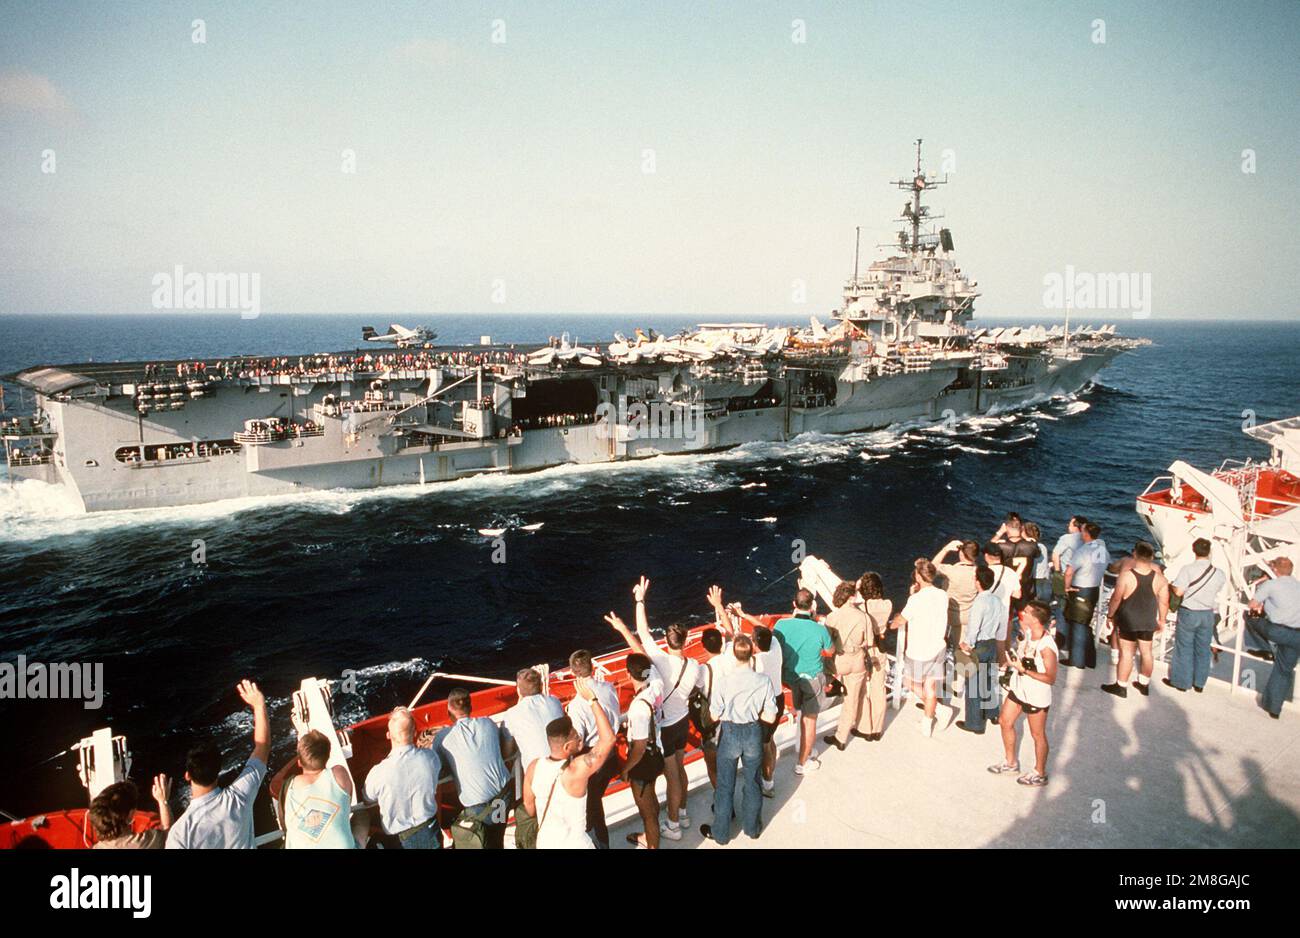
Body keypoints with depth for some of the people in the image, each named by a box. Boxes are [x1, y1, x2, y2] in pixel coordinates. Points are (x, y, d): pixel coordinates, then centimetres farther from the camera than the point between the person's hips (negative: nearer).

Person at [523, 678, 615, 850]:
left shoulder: (533, 767, -14)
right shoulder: (576, 771, -32)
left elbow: (528, 804, 1)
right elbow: (608, 739, -31)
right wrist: (592, 699, -30)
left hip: (545, 841, 5)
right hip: (574, 844, -5)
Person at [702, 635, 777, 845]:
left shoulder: (724, 682, -22)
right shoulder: (764, 682, -17)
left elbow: (715, 715, -12)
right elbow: (770, 716, -10)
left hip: (730, 734, -2)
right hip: (754, 734, 2)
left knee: (725, 786, 15)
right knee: (752, 784, 22)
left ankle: (720, 833, 30)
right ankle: (752, 827, 39)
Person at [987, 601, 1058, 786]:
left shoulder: (1046, 647, -31)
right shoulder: (1027, 632, -9)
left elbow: (1051, 678, -25)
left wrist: (1023, 670, -28)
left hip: (1036, 696, -8)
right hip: (1019, 688, 8)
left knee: (1037, 735, 12)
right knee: (1005, 722, 19)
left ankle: (1040, 774, 33)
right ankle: (1011, 762, 40)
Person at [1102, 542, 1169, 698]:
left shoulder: (1126, 575, -19)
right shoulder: (1159, 578, -8)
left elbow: (1116, 598, -15)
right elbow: (1164, 602, 0)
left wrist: (1110, 616, -1)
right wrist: (1161, 620, 14)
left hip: (1128, 621, -4)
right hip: (1148, 622, 4)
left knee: (1126, 653, 5)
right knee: (1146, 652, 18)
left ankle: (1120, 686, 14)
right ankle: (1144, 684, 33)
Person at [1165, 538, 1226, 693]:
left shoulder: (1188, 569, -18)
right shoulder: (1218, 573, -5)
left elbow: (1178, 592, -19)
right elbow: (1218, 588, 9)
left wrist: (1171, 585, 1)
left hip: (1188, 613, -4)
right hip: (1208, 614, 4)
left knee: (1184, 648, 8)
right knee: (1202, 650, 14)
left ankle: (1181, 681, 16)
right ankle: (1199, 683, 24)